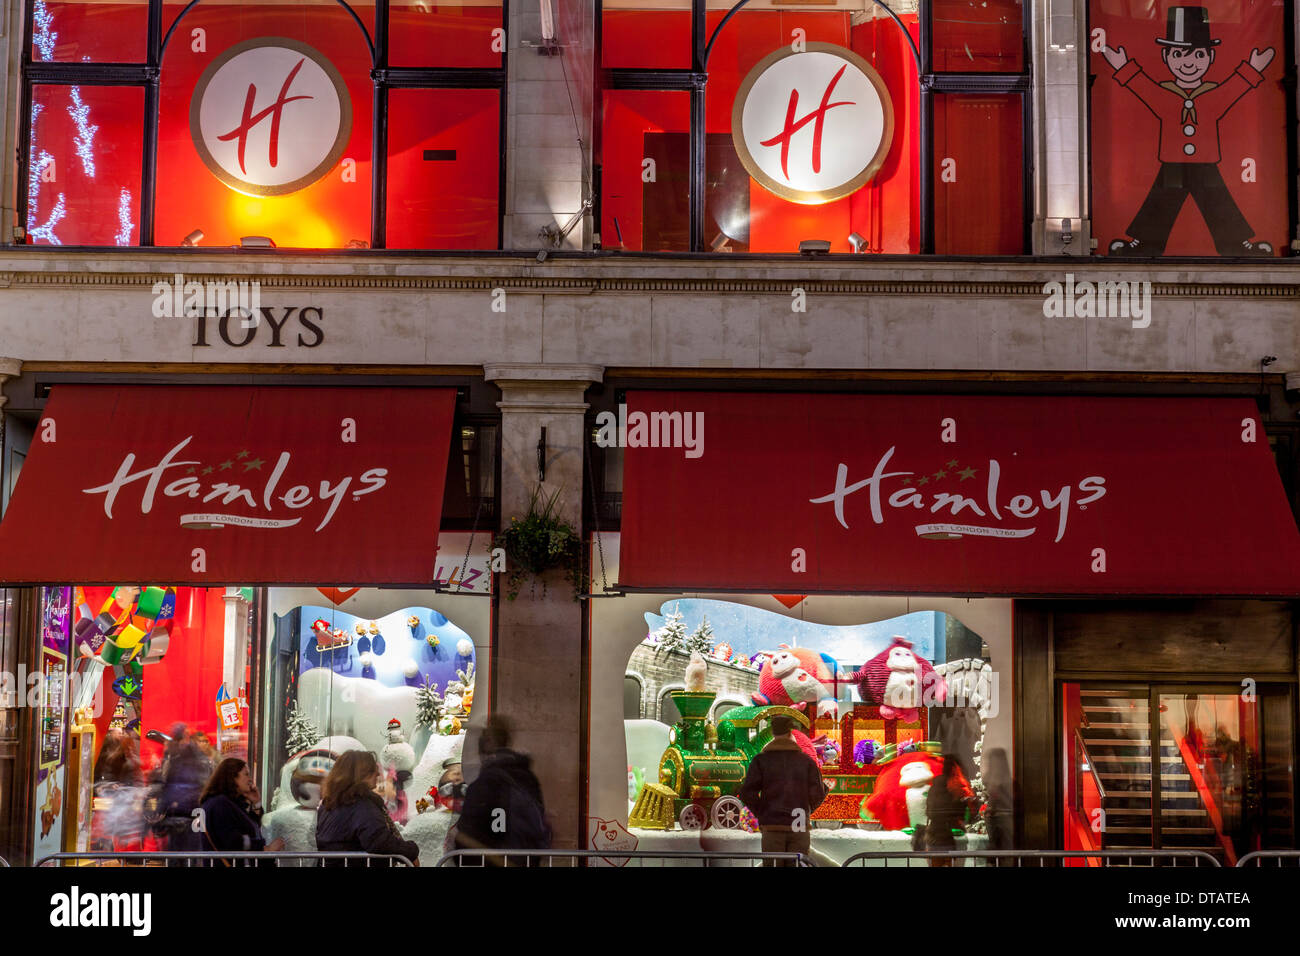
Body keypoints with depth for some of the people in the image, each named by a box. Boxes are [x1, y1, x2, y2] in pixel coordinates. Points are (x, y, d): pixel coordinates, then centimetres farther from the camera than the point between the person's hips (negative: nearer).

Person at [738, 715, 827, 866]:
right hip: (800, 828, 1)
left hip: (772, 827, -1)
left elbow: (747, 793, -7)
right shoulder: (806, 760, 3)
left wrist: (762, 814, 7)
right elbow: (817, 794, -3)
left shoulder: (761, 760, 1)